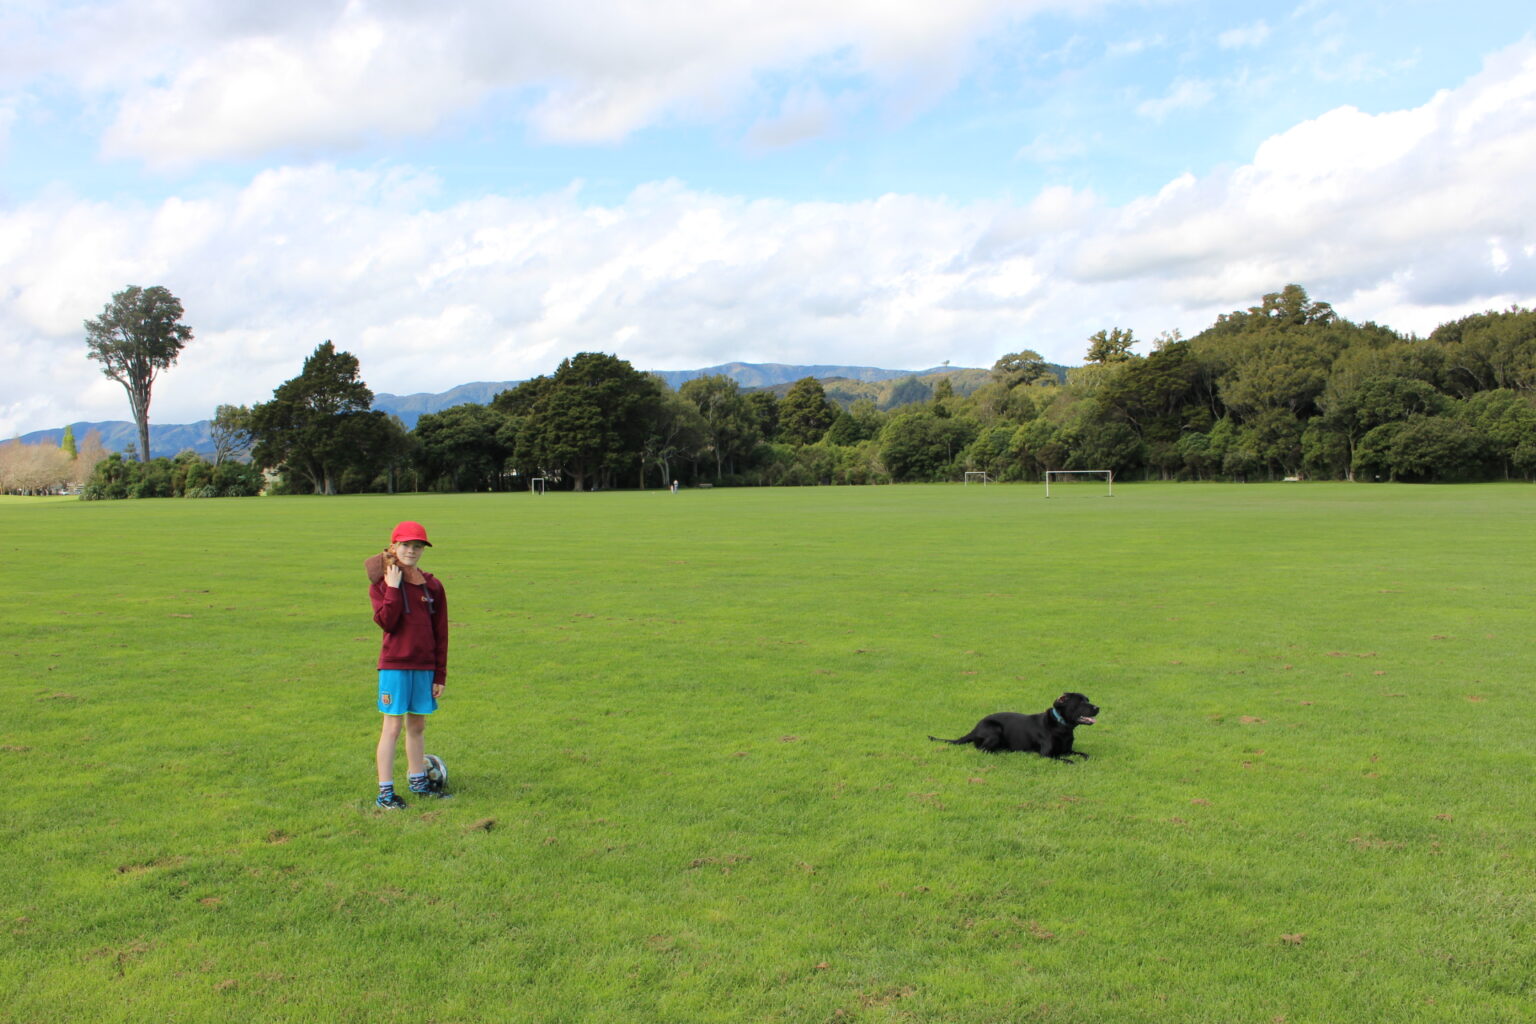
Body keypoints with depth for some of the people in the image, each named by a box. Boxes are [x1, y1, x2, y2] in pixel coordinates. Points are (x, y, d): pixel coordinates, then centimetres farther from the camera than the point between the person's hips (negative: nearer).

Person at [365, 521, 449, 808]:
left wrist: (440, 674, 5)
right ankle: (385, 792, 3)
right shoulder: (381, 584, -1)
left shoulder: (432, 586, 6)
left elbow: (441, 632, 7)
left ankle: (417, 781, 29)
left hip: (425, 667, 3)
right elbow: (387, 622, -18)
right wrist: (393, 587, -17)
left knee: (418, 725, 14)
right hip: (395, 665, -3)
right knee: (393, 726, -2)